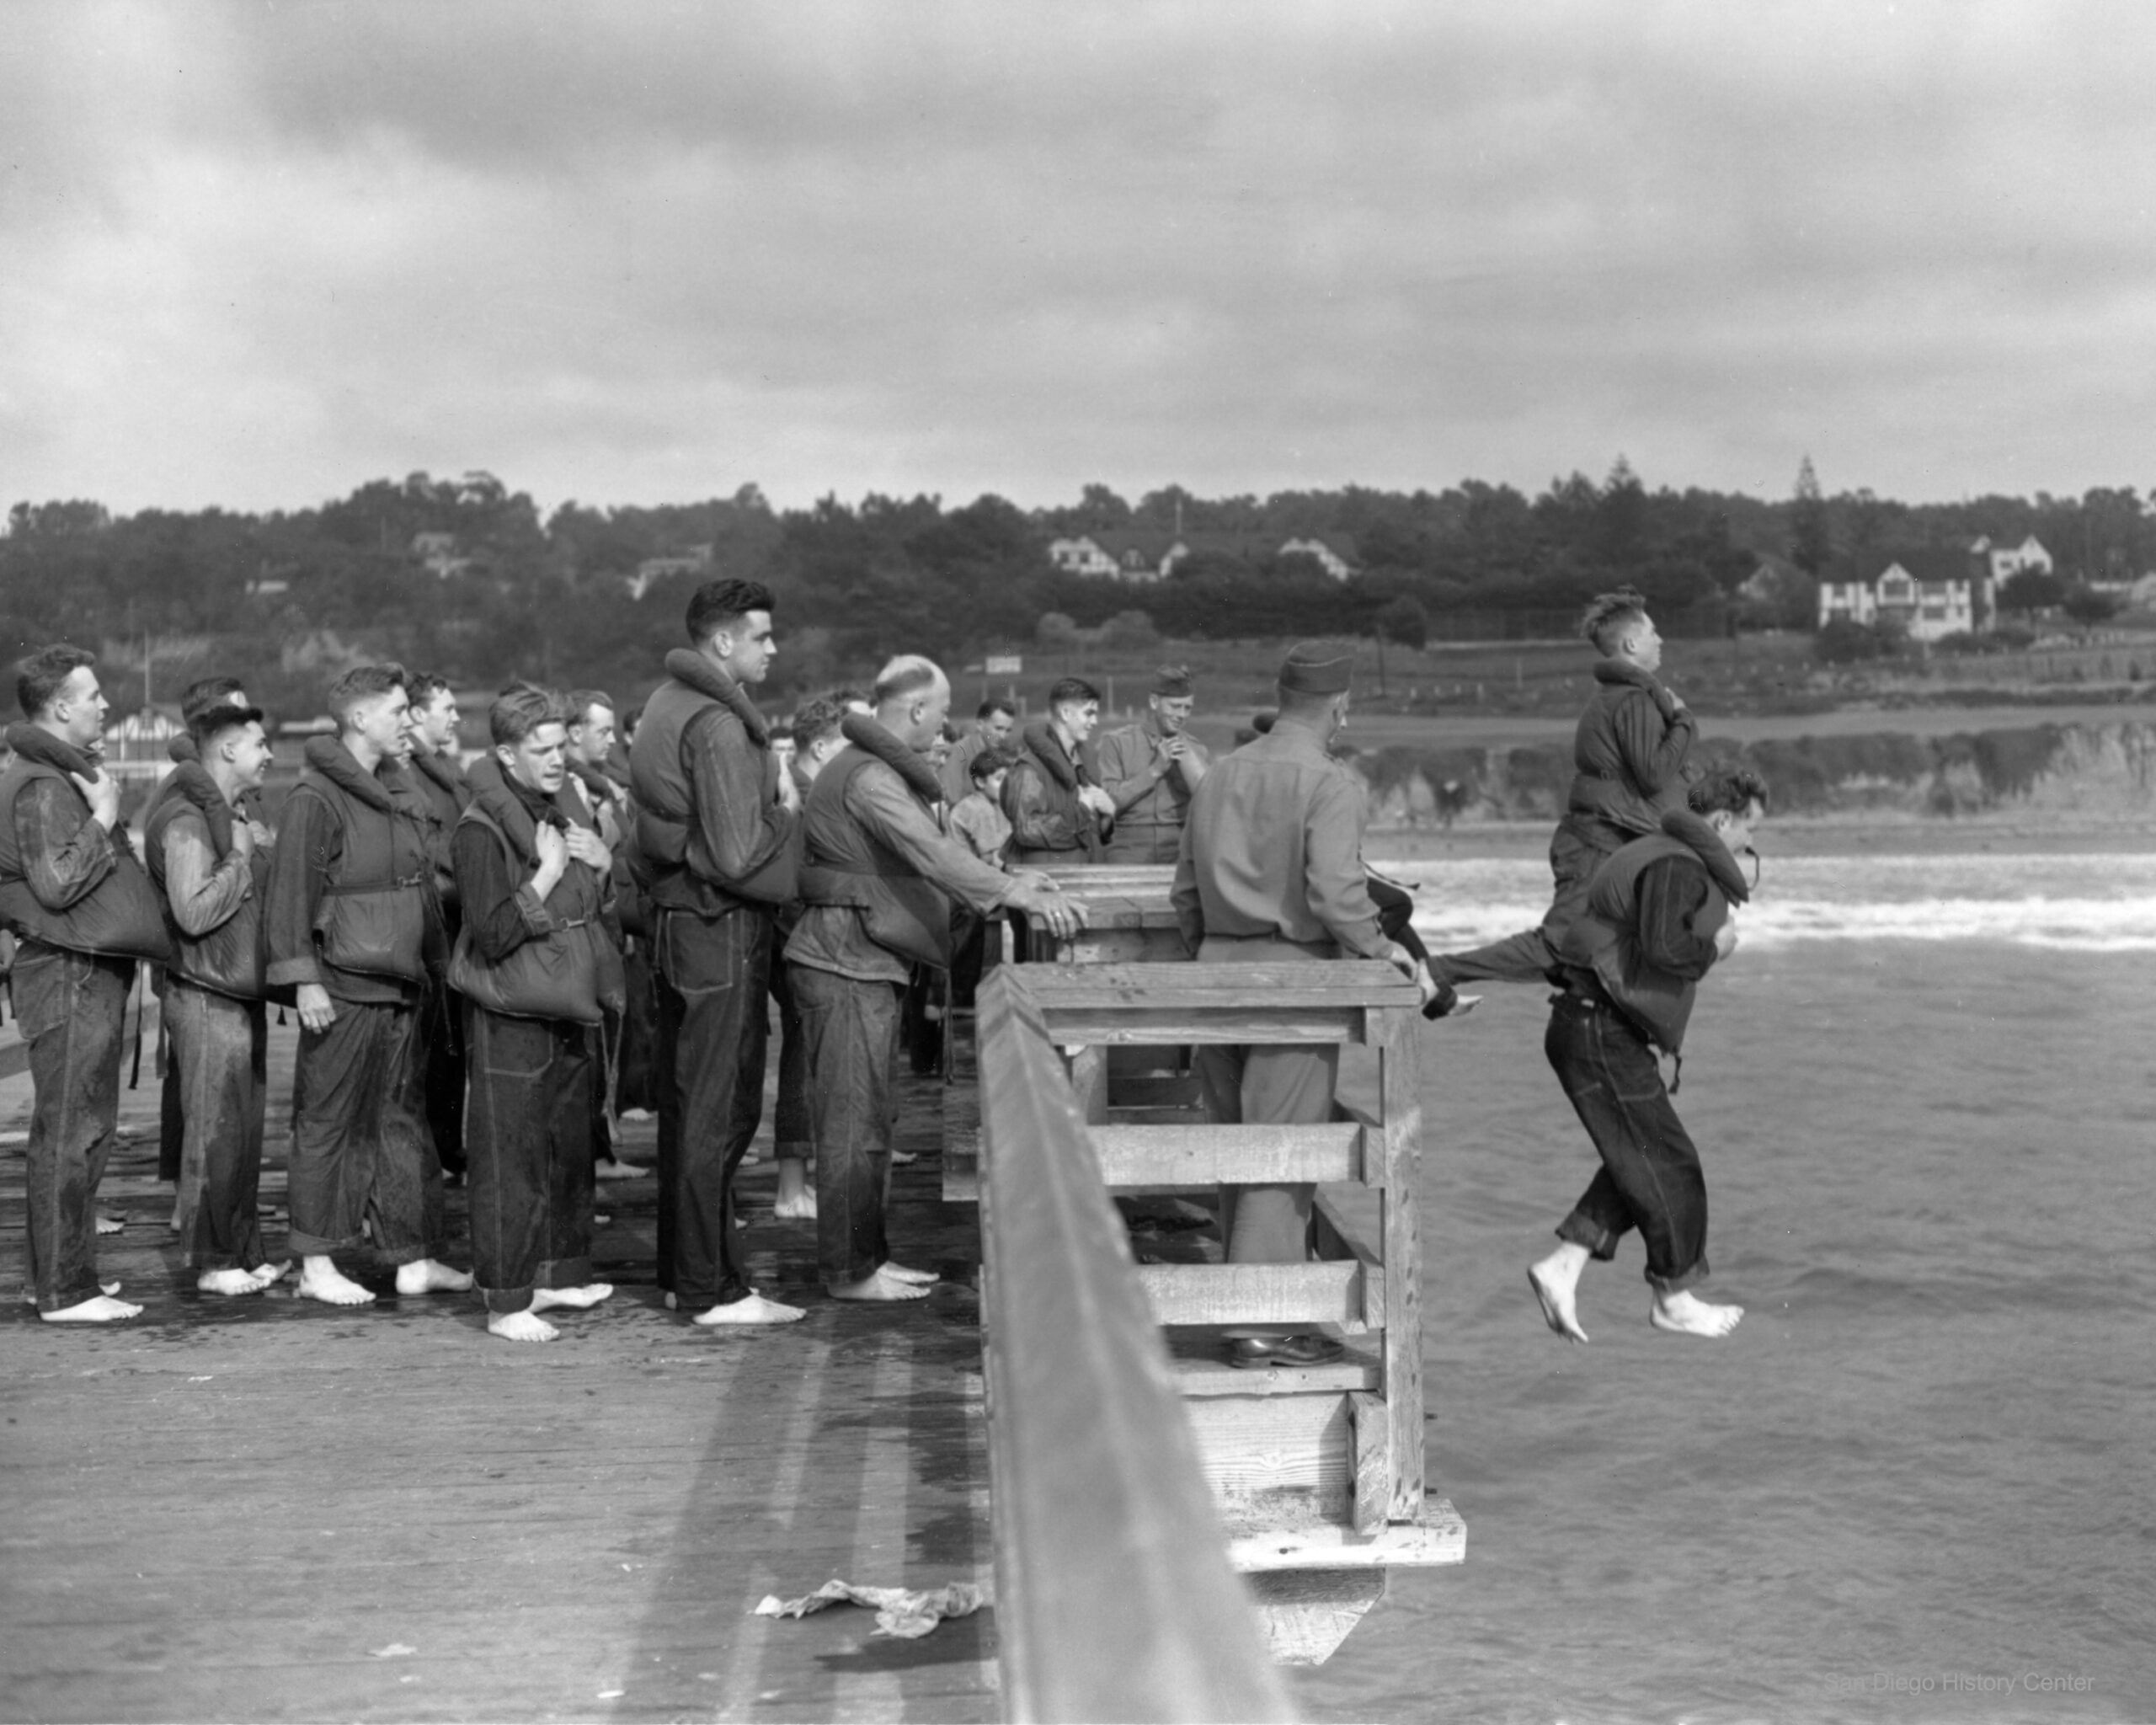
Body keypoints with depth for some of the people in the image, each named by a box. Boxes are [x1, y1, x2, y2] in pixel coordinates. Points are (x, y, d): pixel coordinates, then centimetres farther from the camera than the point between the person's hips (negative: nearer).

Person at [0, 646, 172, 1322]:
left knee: (78, 1129, 16)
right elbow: (56, 881, -23)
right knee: (70, 1133, -8)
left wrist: (101, 811, 13)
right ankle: (64, 1291, -4)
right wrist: (103, 818, -16)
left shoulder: (65, 773, 18)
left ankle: (61, 1274, 24)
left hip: (87, 973, 11)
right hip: (70, 977, -11)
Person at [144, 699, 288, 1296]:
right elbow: (195, 911, -25)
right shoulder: (186, 821, -15)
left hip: (245, 993, 10)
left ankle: (245, 1251, 21)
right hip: (207, 996, -10)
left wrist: (267, 854, 10)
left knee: (247, 1131, 13)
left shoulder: (237, 814, 17)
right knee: (214, 1134, -4)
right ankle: (212, 1262, 4)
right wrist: (242, 856, -16)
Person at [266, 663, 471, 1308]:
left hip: (401, 988, 9)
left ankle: (414, 1258, 18)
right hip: (343, 989, -8)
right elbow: (290, 894, -14)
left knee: (403, 1122, 11)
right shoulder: (316, 797, -11)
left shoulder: (396, 794, 16)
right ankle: (317, 1264, 7)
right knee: (329, 1124, 0)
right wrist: (304, 978, -18)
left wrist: (432, 963, 18)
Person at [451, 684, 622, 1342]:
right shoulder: (483, 828, -16)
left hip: (569, 1007, 8)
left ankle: (559, 1272, 30)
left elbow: (605, 909, 22)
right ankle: (506, 1301, 2)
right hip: (513, 1014, -8)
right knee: (510, 1159, -4)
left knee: (571, 1149, 16)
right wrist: (547, 873, -22)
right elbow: (492, 934, -22)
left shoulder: (565, 806, 10)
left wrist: (602, 863, 2)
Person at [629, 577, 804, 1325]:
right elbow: (740, 857, -23)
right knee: (719, 1111, -4)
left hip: (680, 921, 10)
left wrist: (771, 800, 8)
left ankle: (682, 1271, 24)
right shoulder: (719, 727, -18)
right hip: (722, 933, -10)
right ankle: (712, 1290, 2)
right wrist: (786, 810, -6)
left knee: (684, 1106, 15)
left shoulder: (668, 703, 13)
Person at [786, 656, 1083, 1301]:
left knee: (872, 1116, 15)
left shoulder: (884, 771, 18)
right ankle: (848, 1270, 0)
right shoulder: (868, 777, -17)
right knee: (853, 1119, -6)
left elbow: (927, 855, 23)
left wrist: (1008, 883, 18)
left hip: (865, 963, 11)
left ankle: (868, 1256, 23)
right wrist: (1016, 894, -35)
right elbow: (932, 855, -29)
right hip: (845, 964, -11)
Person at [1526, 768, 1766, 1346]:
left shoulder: (1656, 855, 19)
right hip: (1603, 1034, -11)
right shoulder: (1676, 866, -15)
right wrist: (1714, 947, -9)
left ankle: (1562, 1267, 7)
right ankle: (1673, 1298, 12)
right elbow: (1662, 945, -28)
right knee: (1668, 1165, 0)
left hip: (1595, 1031, 11)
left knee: (1640, 1161, 13)